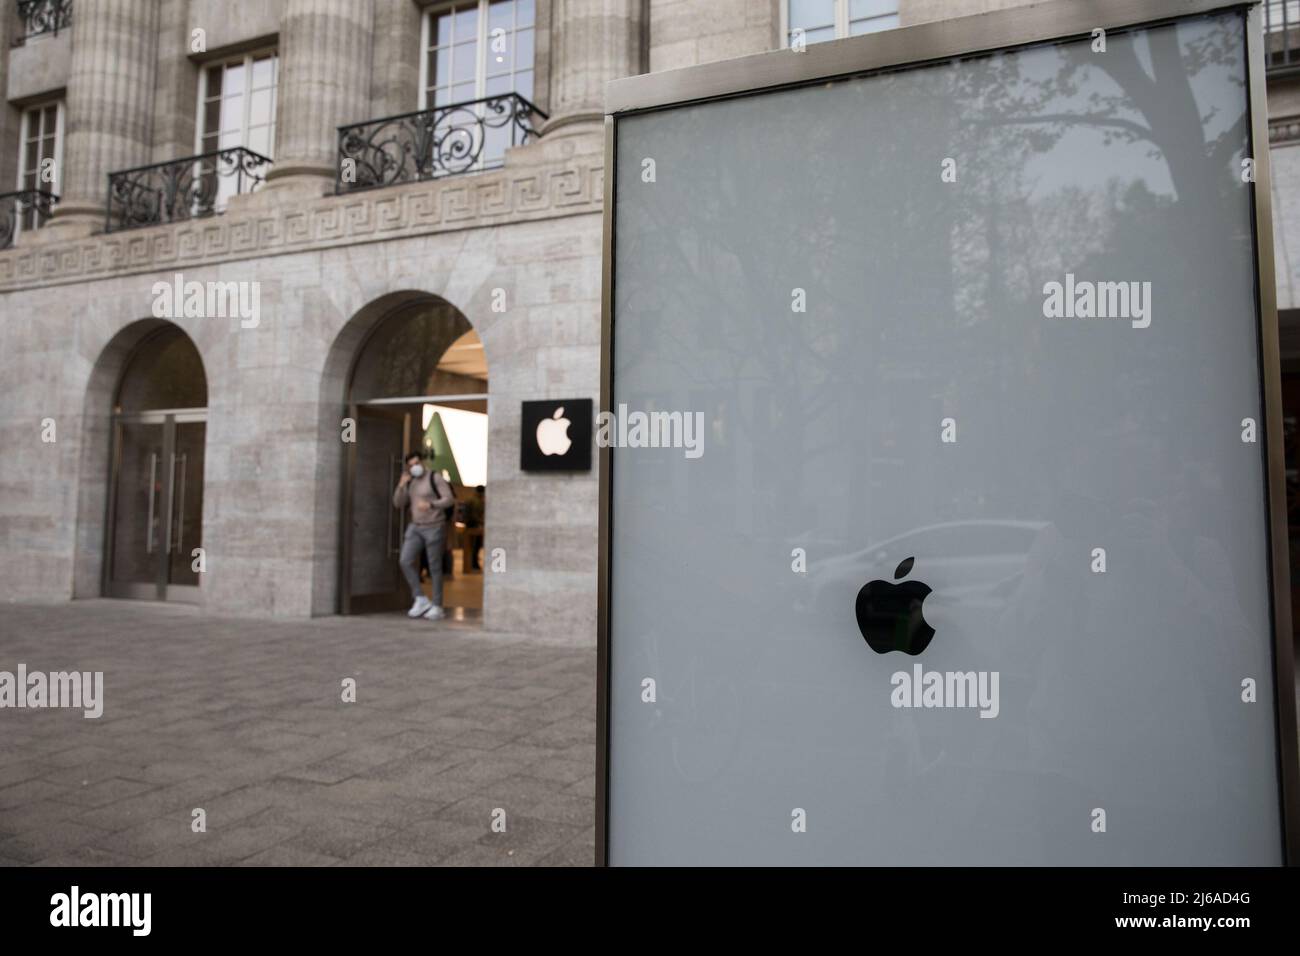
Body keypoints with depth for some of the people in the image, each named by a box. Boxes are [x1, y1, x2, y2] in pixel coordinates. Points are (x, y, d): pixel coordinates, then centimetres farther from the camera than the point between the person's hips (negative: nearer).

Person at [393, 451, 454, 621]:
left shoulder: (435, 478, -9)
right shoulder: (410, 482, 11)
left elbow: (449, 499, -15)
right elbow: (398, 504, 7)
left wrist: (430, 504, -31)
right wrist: (401, 485, -8)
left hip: (434, 528, -6)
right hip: (415, 527, 6)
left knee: (434, 567, -2)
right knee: (406, 561, -10)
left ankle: (437, 607, 7)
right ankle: (420, 599, 0)